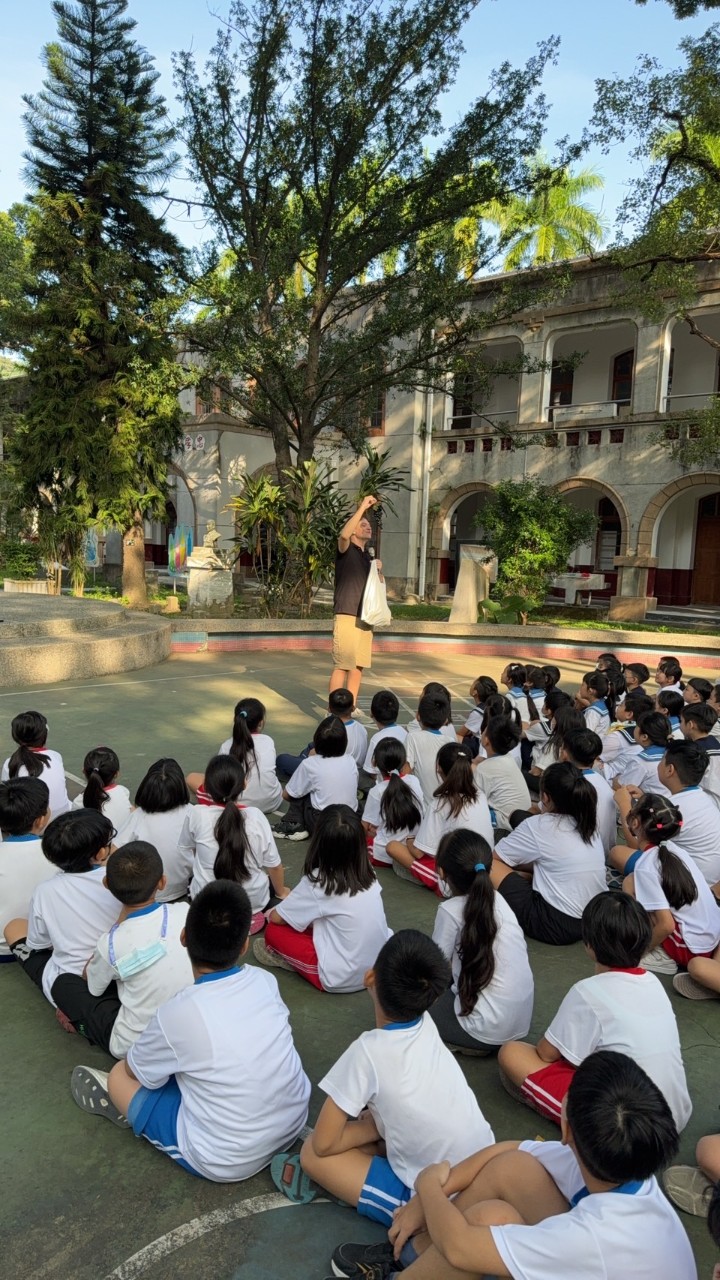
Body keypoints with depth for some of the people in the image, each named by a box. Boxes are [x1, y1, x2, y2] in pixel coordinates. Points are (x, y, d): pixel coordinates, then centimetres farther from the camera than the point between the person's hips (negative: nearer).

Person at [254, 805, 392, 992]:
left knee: (274, 931, 3)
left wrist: (269, 914, 18)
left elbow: (276, 918, -4)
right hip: (380, 969, 6)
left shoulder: (317, 883, -18)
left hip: (342, 980, -6)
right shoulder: (368, 875, -3)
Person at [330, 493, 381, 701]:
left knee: (358, 666, 10)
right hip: (346, 616, -8)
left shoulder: (367, 556, 20)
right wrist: (363, 507, -22)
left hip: (364, 618, 8)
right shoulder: (346, 549, -1)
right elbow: (344, 534, -25)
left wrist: (378, 571, 8)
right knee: (341, 666, -9)